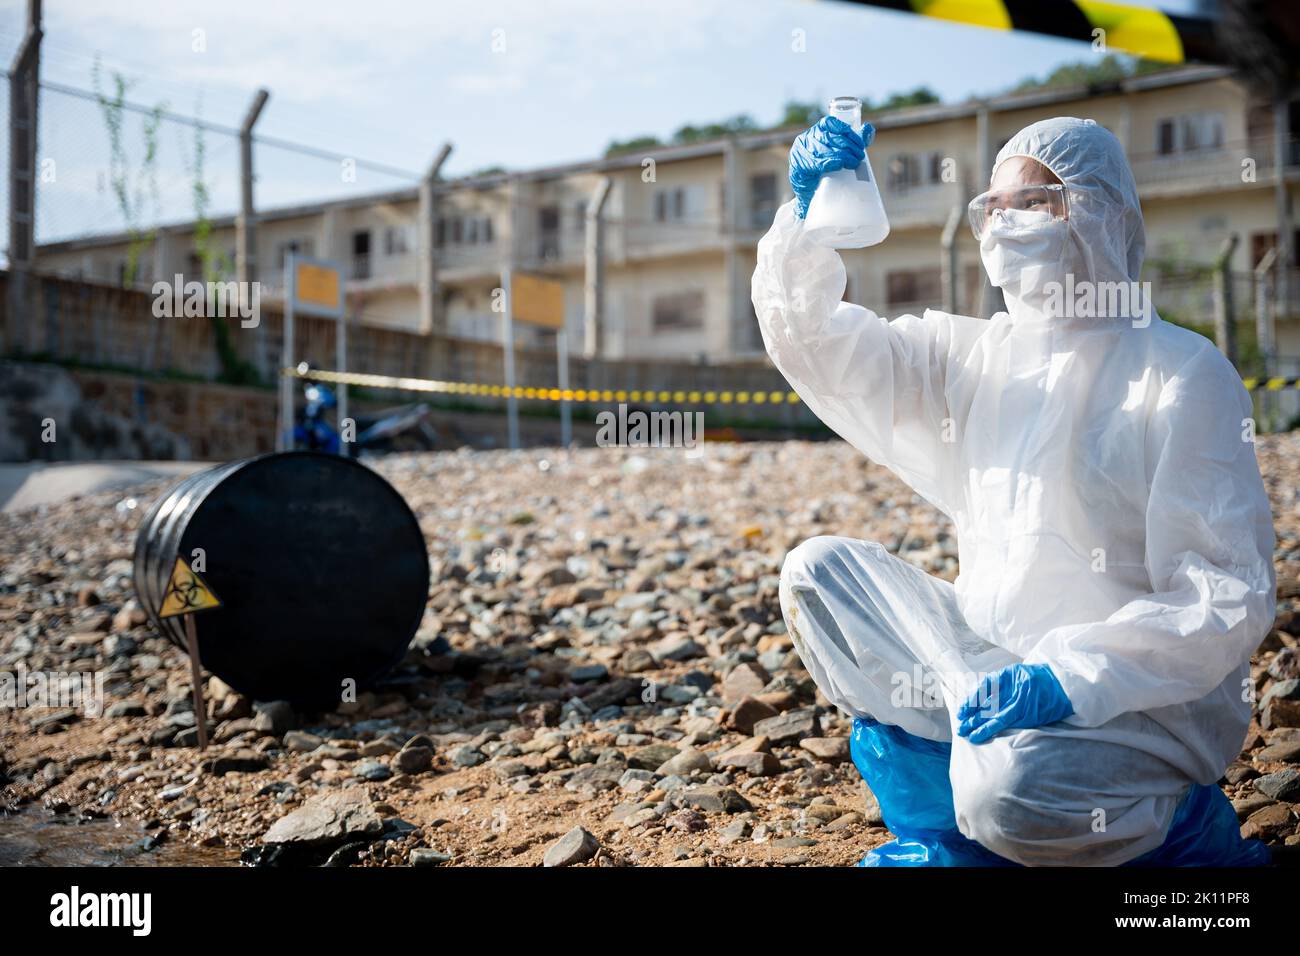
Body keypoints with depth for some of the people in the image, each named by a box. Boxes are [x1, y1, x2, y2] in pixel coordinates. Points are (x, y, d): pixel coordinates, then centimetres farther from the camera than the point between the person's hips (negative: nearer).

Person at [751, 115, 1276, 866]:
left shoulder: (1184, 374, -11)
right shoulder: (976, 356, 8)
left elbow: (1230, 594, -17)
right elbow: (815, 343, 4)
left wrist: (1070, 679, -29)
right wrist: (811, 217, -14)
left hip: (1143, 696, -6)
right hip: (990, 662, 7)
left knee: (1010, 791, -36)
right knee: (818, 573, -2)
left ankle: (1195, 831, 0)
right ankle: (946, 832, 0)